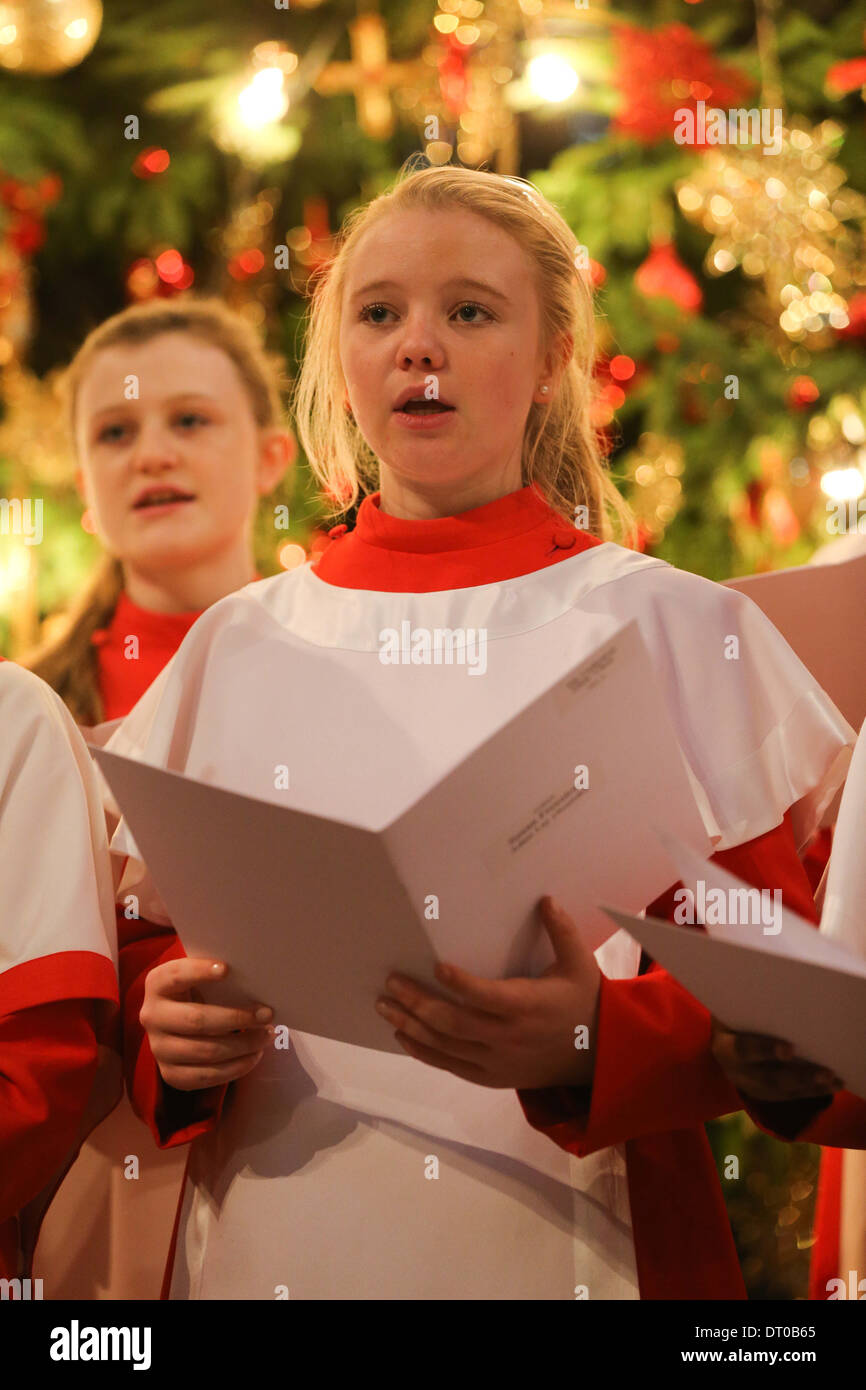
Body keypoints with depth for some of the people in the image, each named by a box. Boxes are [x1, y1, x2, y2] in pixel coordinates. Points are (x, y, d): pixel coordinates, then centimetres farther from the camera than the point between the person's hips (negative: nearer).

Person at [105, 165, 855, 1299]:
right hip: (274, 1242, 3)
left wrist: (593, 1042, -22)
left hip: (566, 1238, -2)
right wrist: (168, 1030, -9)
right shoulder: (241, 645, 7)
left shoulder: (676, 629, -1)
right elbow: (154, 935, 13)